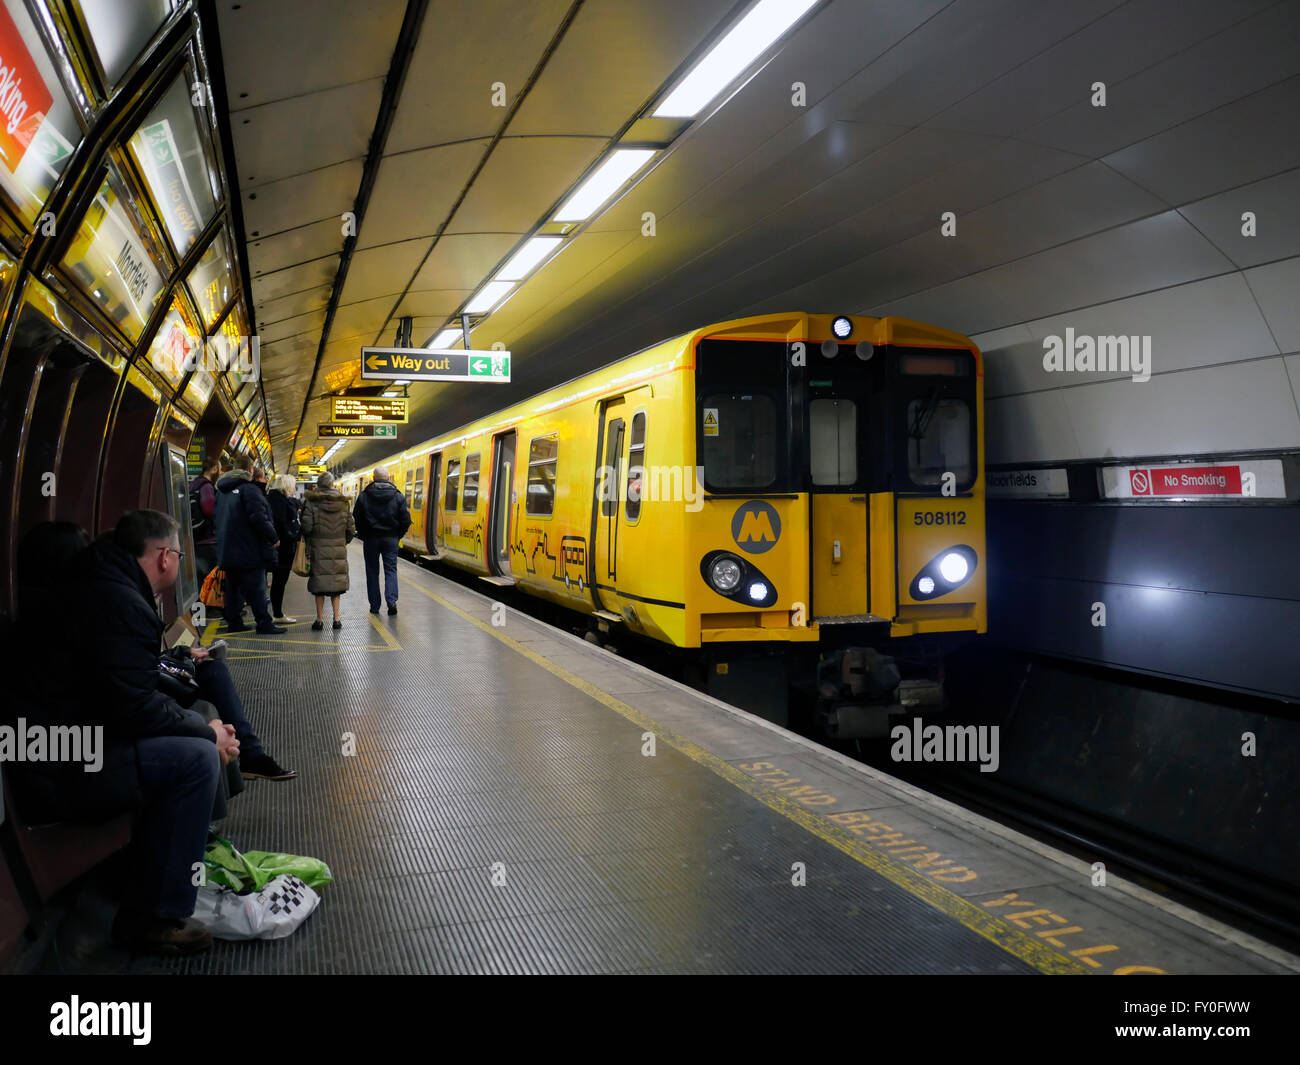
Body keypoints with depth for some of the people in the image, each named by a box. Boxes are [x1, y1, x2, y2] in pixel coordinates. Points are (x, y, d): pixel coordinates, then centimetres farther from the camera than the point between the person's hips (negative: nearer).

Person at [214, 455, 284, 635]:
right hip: (250, 550, -8)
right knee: (256, 588, -4)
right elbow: (259, 518, -21)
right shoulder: (249, 489, -14)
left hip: (227, 550, 8)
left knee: (233, 587, 14)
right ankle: (264, 623, -3)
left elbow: (218, 519, 21)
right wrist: (274, 538, -11)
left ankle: (233, 622, 17)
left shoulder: (221, 491, 14)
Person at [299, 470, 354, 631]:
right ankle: (336, 619, 11)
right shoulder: (343, 503, 3)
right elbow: (351, 528, 4)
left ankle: (319, 620, 5)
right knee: (336, 582, 12)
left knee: (319, 585, 4)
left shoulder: (312, 503, -6)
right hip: (338, 550, 2)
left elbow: (306, 527, -11)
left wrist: (307, 549, 6)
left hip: (318, 549, -2)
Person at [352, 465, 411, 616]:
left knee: (372, 572, 9)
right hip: (391, 539, 0)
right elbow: (406, 520, -3)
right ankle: (391, 600, -15)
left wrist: (363, 536, 10)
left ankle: (374, 605, 12)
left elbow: (357, 519, -2)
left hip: (371, 539, 0)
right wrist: (398, 536, 11)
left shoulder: (364, 496, -4)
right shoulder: (398, 497, -3)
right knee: (391, 570, 5)